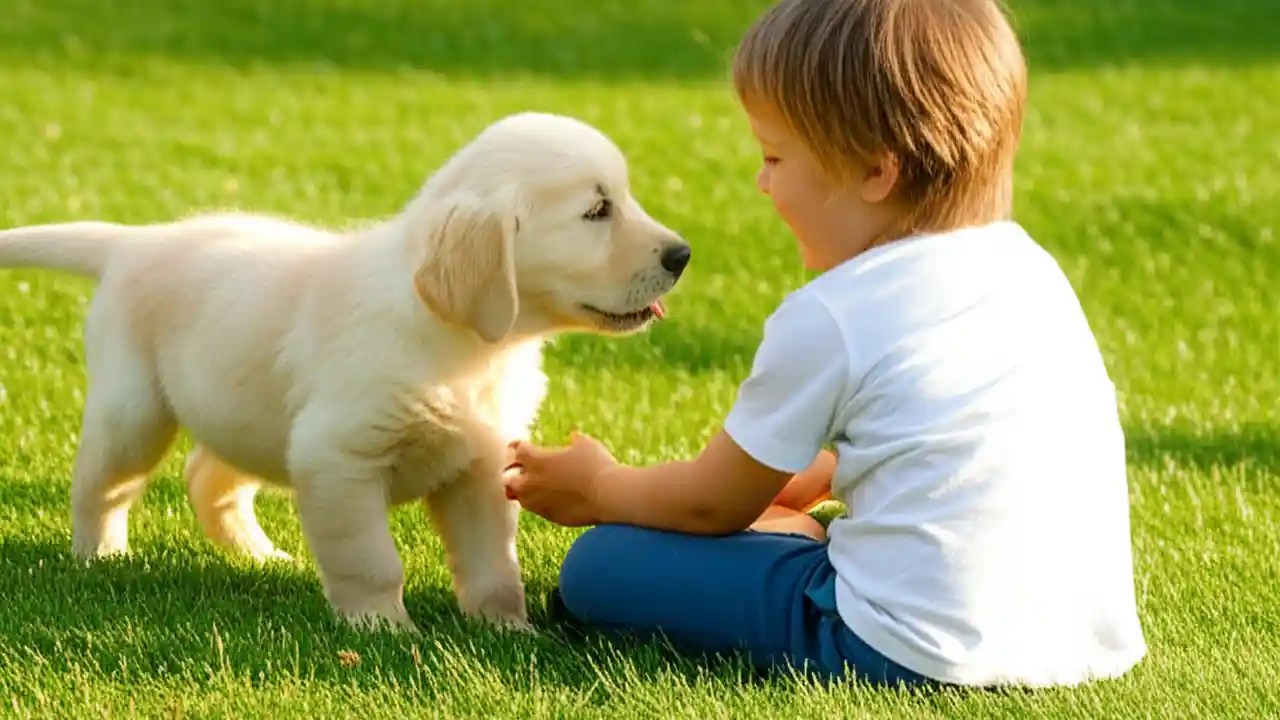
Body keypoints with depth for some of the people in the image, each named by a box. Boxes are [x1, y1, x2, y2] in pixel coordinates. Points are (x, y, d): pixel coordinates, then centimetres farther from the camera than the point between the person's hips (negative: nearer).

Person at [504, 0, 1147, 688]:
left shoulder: (828, 321, -10)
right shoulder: (1031, 270, 10)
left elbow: (712, 503, 6)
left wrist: (600, 490, 24)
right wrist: (792, 485, 37)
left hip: (922, 652, -8)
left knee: (599, 566, 2)